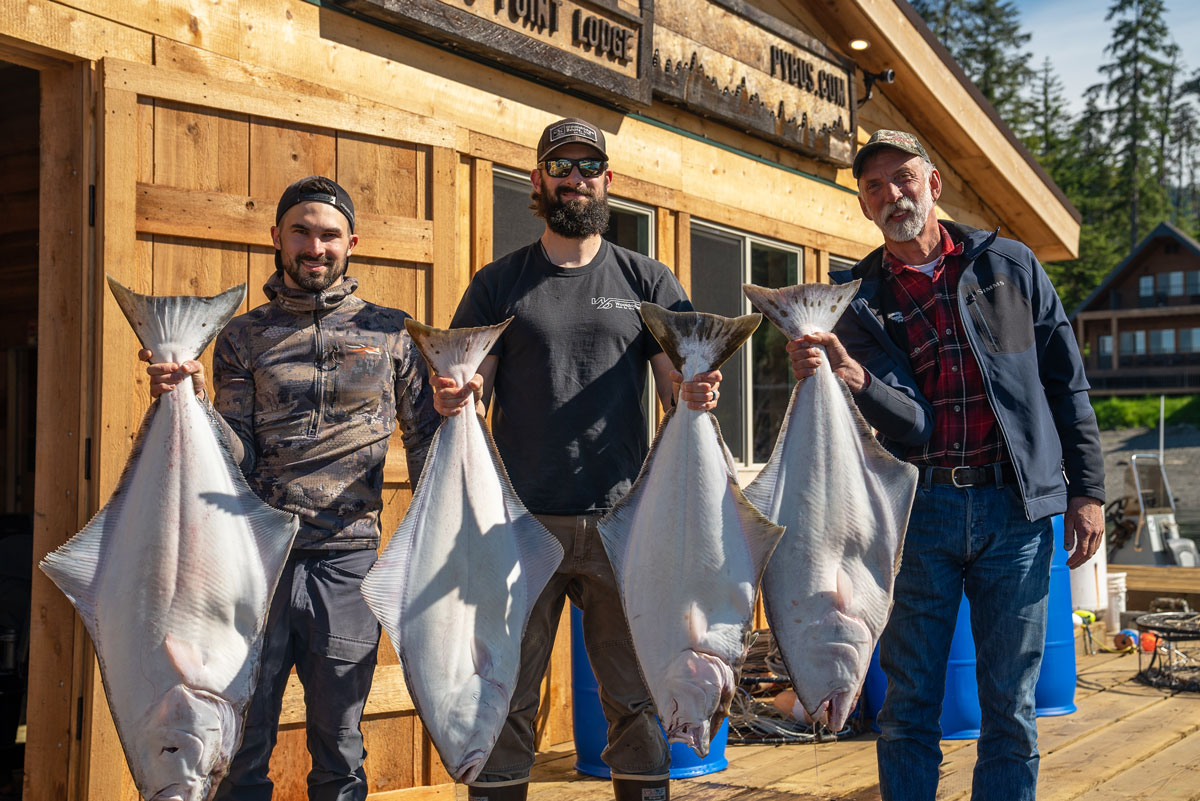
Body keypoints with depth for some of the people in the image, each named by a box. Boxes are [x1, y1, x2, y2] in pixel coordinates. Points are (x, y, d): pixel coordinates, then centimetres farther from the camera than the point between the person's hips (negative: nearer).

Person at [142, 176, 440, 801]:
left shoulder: (390, 332, 8)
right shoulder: (242, 337, 9)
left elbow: (425, 443, 9)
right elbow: (238, 460, 2)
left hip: (347, 558, 0)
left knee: (338, 738, 9)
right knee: (240, 739, 4)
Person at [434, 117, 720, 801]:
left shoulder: (649, 281, 12)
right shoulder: (498, 285, 10)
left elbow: (676, 385, 8)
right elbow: (471, 390, 7)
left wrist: (695, 394, -15)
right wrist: (454, 398, -16)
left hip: (623, 521, 1)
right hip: (523, 520, 0)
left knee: (638, 697, 5)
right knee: (505, 698, 3)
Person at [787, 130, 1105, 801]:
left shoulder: (1010, 265, 7)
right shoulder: (860, 299, 3)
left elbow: (1068, 384, 10)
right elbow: (911, 423, -9)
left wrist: (1087, 490, 4)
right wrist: (851, 375, -28)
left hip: (1016, 507, 0)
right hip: (921, 508, 0)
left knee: (1011, 704, 7)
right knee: (910, 703, 6)